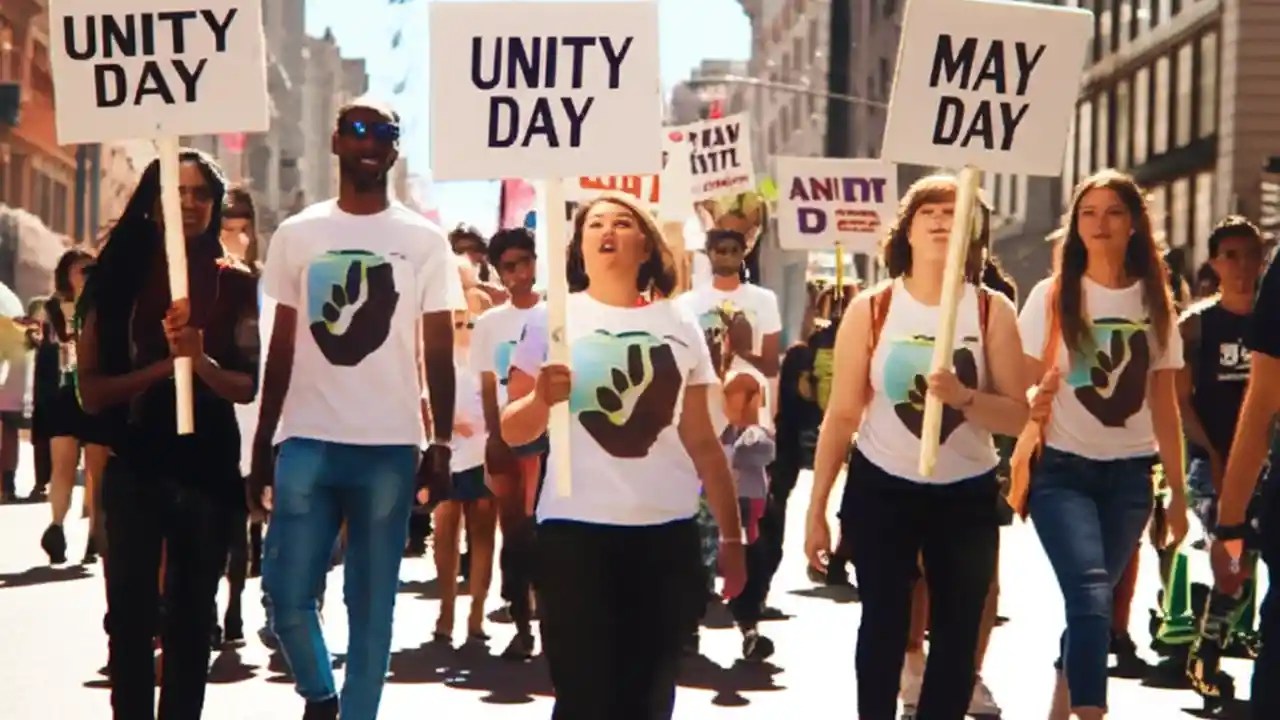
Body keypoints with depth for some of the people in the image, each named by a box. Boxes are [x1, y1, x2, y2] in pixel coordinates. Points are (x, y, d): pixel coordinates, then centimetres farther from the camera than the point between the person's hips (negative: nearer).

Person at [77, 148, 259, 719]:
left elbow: (250, 387, -3)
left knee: (191, 617, 9)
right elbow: (90, 390, -3)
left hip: (209, 467, 1)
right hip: (135, 468, -1)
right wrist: (163, 365, -17)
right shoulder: (120, 280, 1)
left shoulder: (235, 287, 3)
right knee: (130, 614, -1)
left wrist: (202, 362, -22)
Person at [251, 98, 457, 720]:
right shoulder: (296, 235, 7)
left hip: (389, 445, -1)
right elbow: (281, 347, 10)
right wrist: (261, 443, 7)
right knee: (286, 590, -2)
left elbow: (438, 351, 4)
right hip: (308, 440, 1)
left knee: (371, 602, 3)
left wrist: (442, 443, -3)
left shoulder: (424, 240, 4)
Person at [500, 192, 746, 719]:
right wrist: (541, 399, -22)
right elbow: (511, 432, -1)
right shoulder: (553, 318, 2)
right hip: (575, 531, -3)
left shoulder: (680, 326, 9)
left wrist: (731, 535, 12)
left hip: (667, 533, 3)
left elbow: (702, 441, 14)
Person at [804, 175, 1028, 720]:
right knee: (884, 624, 5)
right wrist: (816, 508, -3)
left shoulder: (992, 312, -4)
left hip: (967, 494, 1)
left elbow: (1017, 416, -7)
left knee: (957, 633, 6)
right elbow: (842, 415, -2)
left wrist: (963, 397, -27)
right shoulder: (870, 310, -5)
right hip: (881, 489, -1)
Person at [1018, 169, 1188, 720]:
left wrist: (1177, 492, 8)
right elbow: (1021, 387, 0)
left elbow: (1164, 404, 10)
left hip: (1130, 475, 3)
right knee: (1091, 596, -20)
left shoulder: (1154, 301, 7)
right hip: (1063, 469, -3)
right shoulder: (1051, 296, 0)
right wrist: (1035, 402, -24)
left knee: (1091, 598, 7)